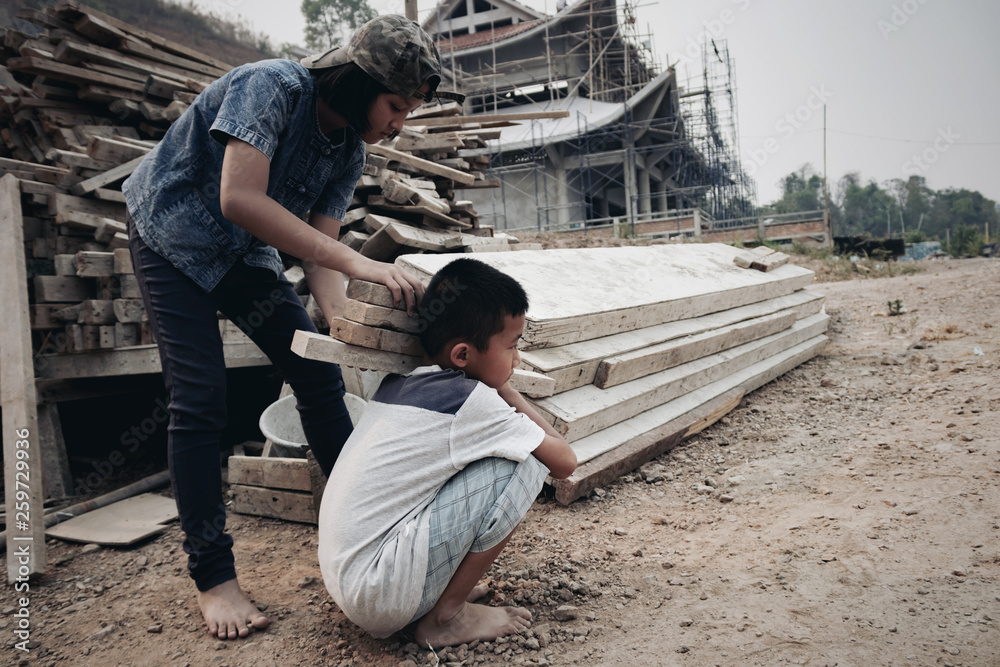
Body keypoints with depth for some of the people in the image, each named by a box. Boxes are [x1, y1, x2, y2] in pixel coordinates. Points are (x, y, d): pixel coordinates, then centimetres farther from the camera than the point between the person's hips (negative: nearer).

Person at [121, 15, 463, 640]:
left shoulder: (351, 152, -8)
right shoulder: (273, 86, -28)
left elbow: (317, 253, -12)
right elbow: (239, 199, -40)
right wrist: (358, 263, -44)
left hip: (247, 255, 6)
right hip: (174, 239, -6)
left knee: (320, 376, -2)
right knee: (201, 400, -14)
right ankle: (214, 578, -2)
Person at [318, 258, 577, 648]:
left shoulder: (397, 383, 9)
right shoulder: (471, 401, -15)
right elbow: (565, 463, -6)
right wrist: (507, 394, 3)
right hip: (382, 597, -9)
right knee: (524, 465, -12)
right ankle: (446, 616, -1)